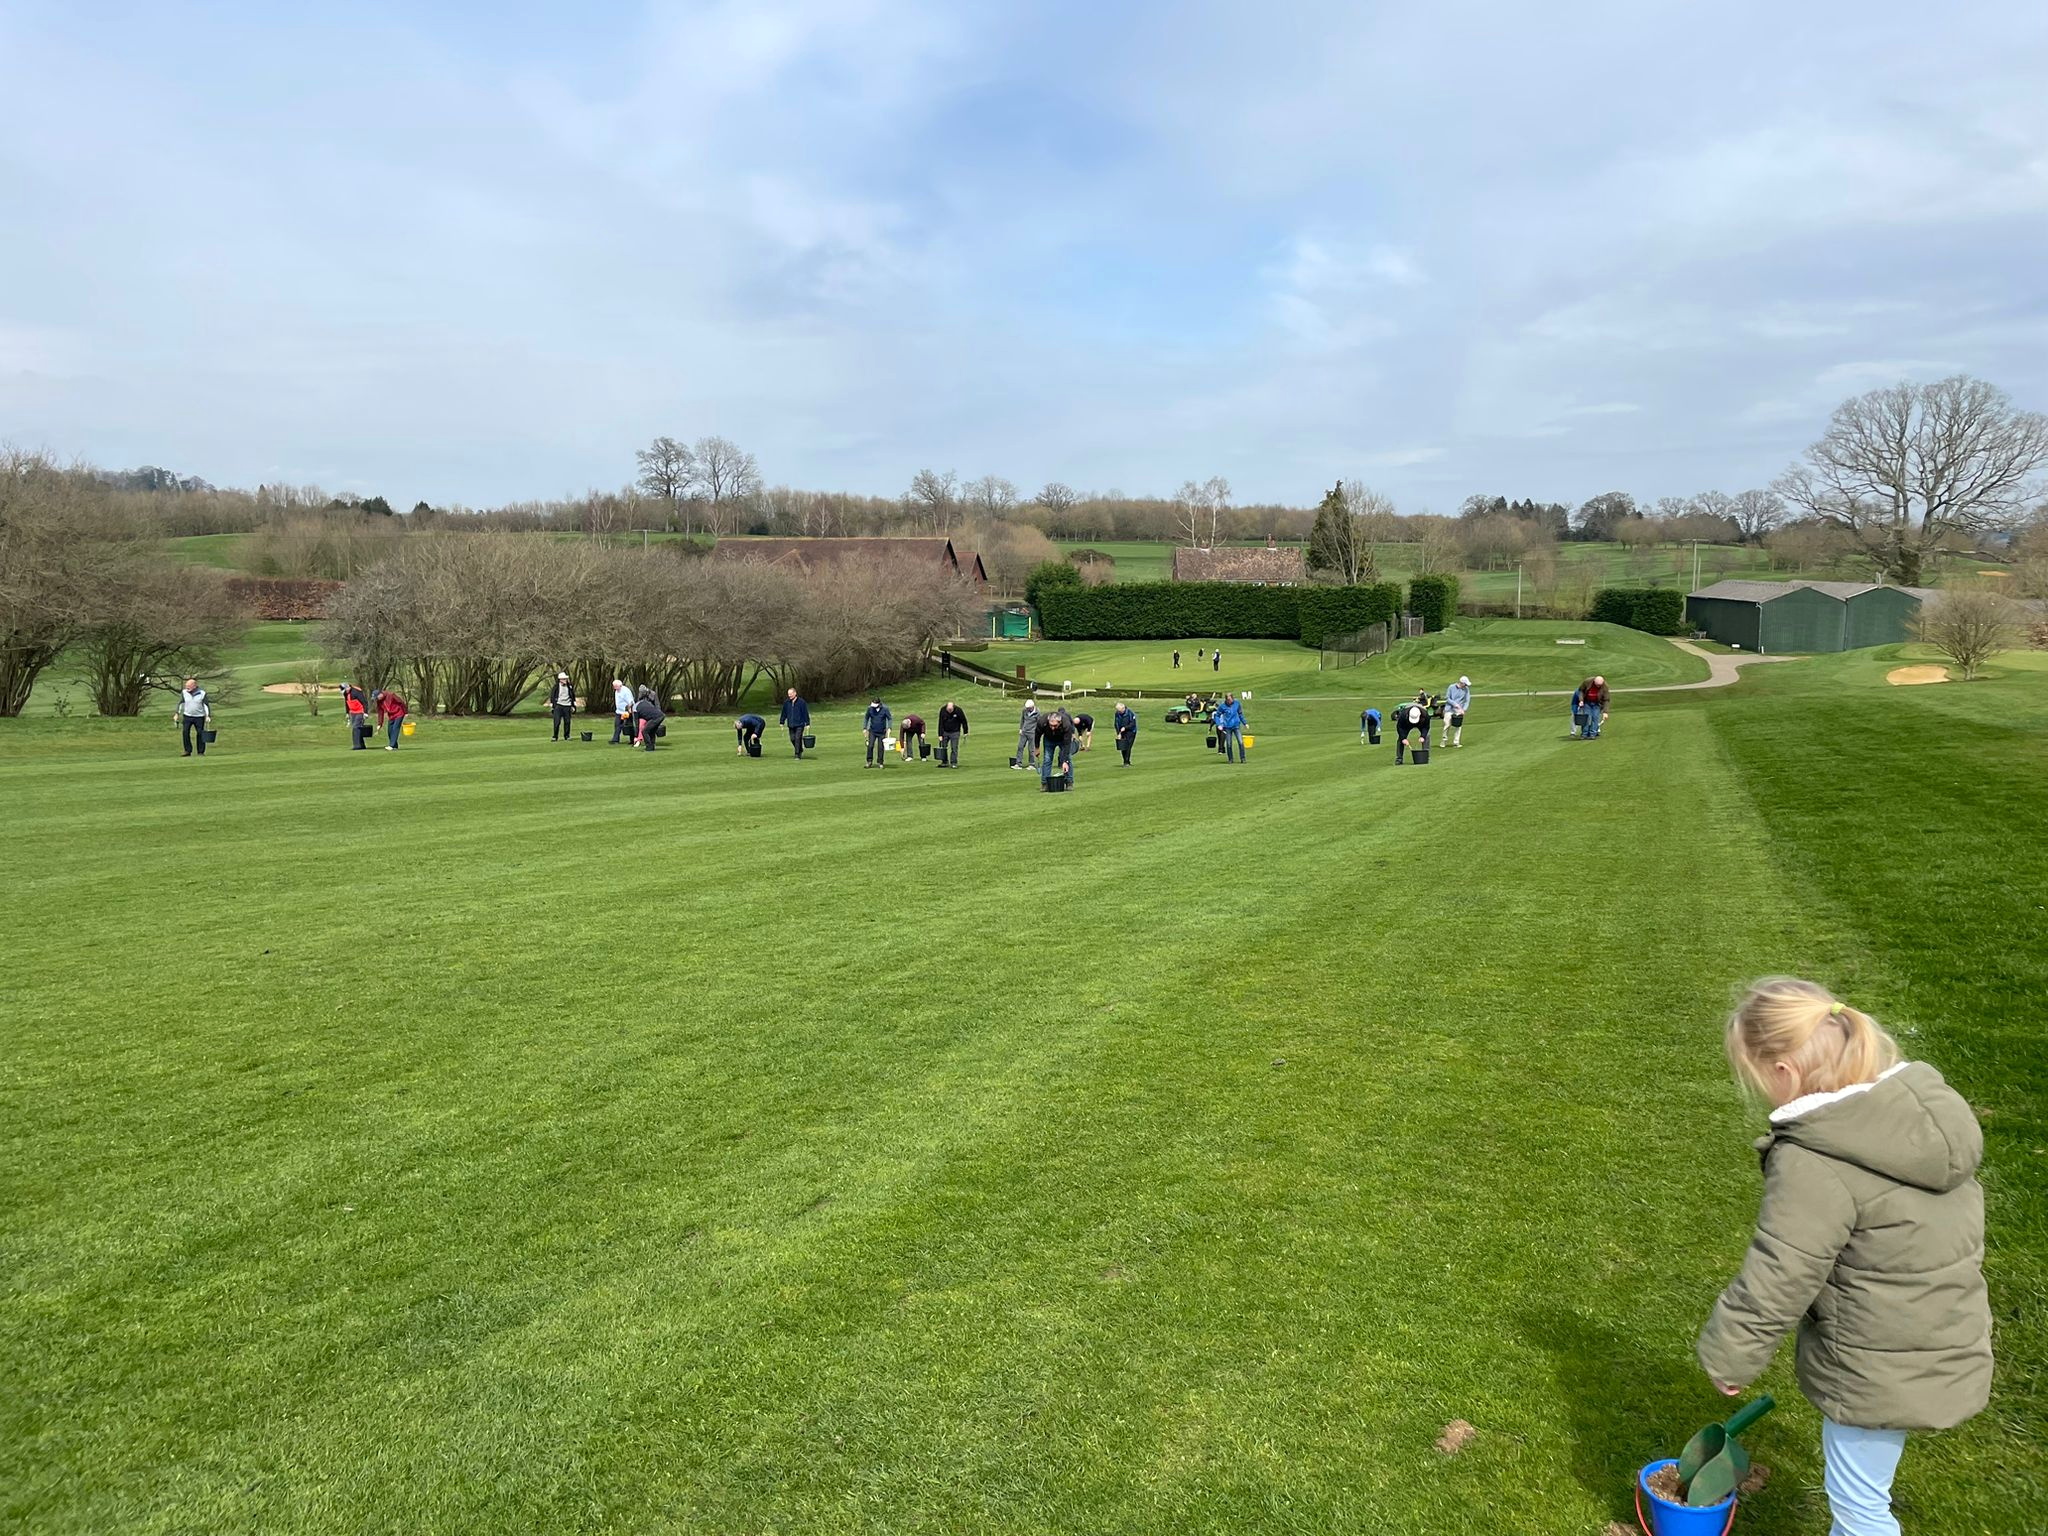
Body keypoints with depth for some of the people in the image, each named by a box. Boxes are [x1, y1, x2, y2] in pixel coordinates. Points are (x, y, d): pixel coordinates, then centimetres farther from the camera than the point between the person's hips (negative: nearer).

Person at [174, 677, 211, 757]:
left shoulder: (202, 693, -7)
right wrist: (177, 714, 2)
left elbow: (206, 705, -4)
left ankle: (201, 752, 8)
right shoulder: (184, 692, -1)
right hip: (187, 716, 2)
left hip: (199, 717, -2)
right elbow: (181, 703, 7)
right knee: (185, 732, -9)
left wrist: (208, 716, -11)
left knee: (200, 734, -1)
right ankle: (188, 751, -3)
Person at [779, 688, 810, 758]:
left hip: (799, 724, -4)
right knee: (792, 739, 6)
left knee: (798, 739, -11)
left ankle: (798, 755, -7)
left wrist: (807, 724, -6)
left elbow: (805, 713, -5)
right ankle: (800, 751, 27)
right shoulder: (786, 702, 4)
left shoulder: (801, 702, -7)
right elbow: (784, 713, 13)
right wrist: (782, 722, 14)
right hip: (791, 725, 4)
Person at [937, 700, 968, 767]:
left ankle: (954, 763, -2)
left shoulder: (958, 710, -19)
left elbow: (964, 721, -6)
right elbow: (940, 723, -12)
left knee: (954, 748, -7)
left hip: (955, 732, -2)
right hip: (945, 732, 2)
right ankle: (945, 762, 13)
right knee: (943, 747, 2)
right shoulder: (942, 710, -15)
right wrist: (940, 735, -14)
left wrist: (965, 732, -2)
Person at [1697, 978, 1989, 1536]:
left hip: (1880, 1367, -8)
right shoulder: (1925, 1104, -5)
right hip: (1946, 1341, 8)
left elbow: (1774, 1284, -22)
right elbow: (1957, 1222, 11)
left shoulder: (1814, 1164, -29)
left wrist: (1726, 1357, -6)